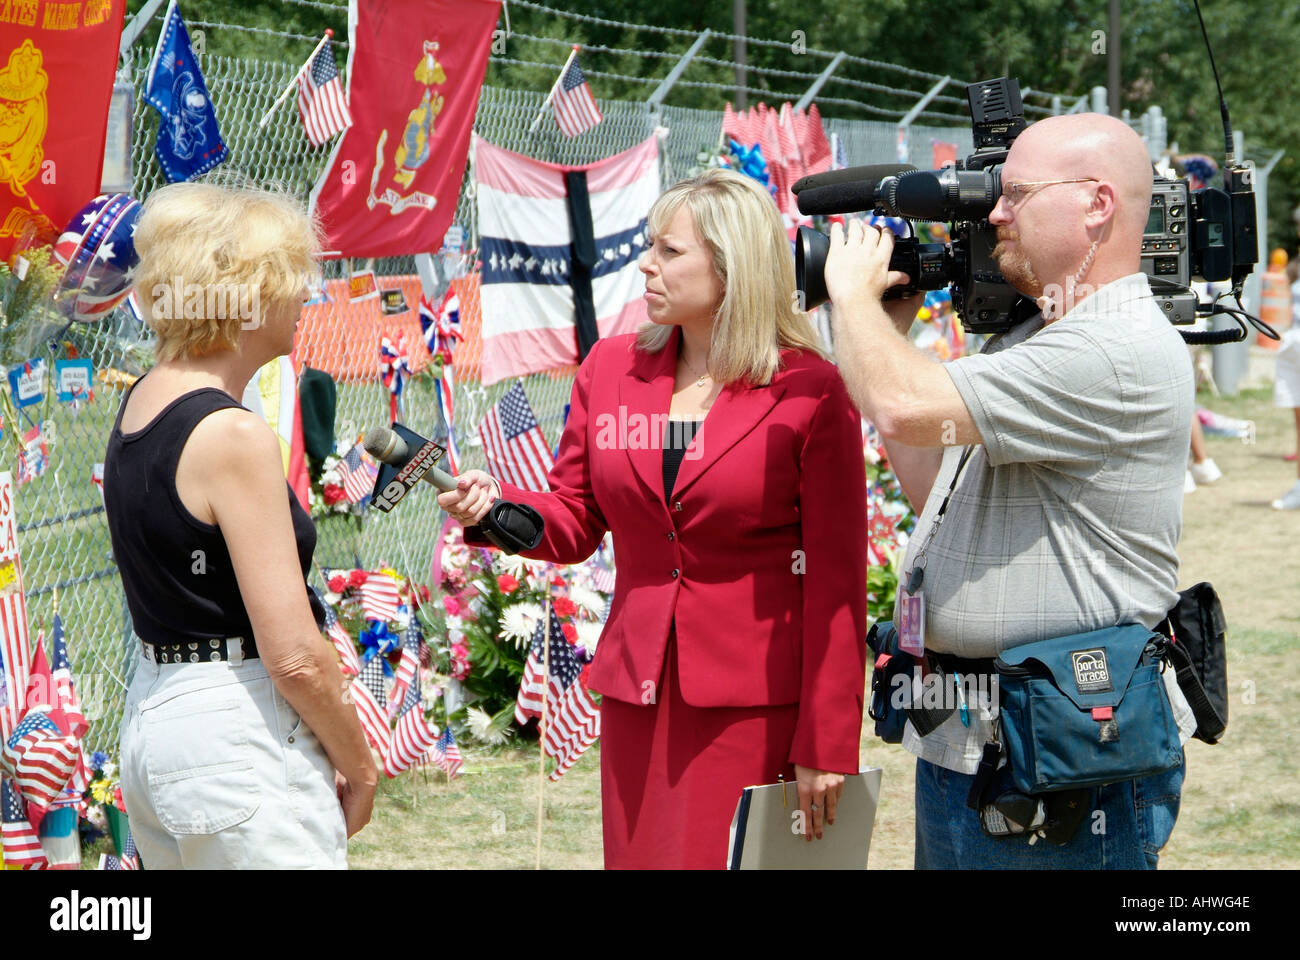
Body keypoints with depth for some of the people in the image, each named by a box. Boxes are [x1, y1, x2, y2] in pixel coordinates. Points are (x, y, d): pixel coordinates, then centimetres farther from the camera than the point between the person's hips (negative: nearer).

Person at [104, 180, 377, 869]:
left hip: (150, 717, 10)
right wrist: (358, 767, -3)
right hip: (239, 742, -9)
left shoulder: (138, 406, 11)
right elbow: (294, 656, -19)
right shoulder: (233, 436, -17)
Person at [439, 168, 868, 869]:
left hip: (754, 705, -5)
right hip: (636, 697, 5)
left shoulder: (811, 390, -8)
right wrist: (494, 504, -9)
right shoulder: (610, 369, 8)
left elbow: (835, 579, -8)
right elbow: (575, 521, 14)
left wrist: (827, 745, -11)